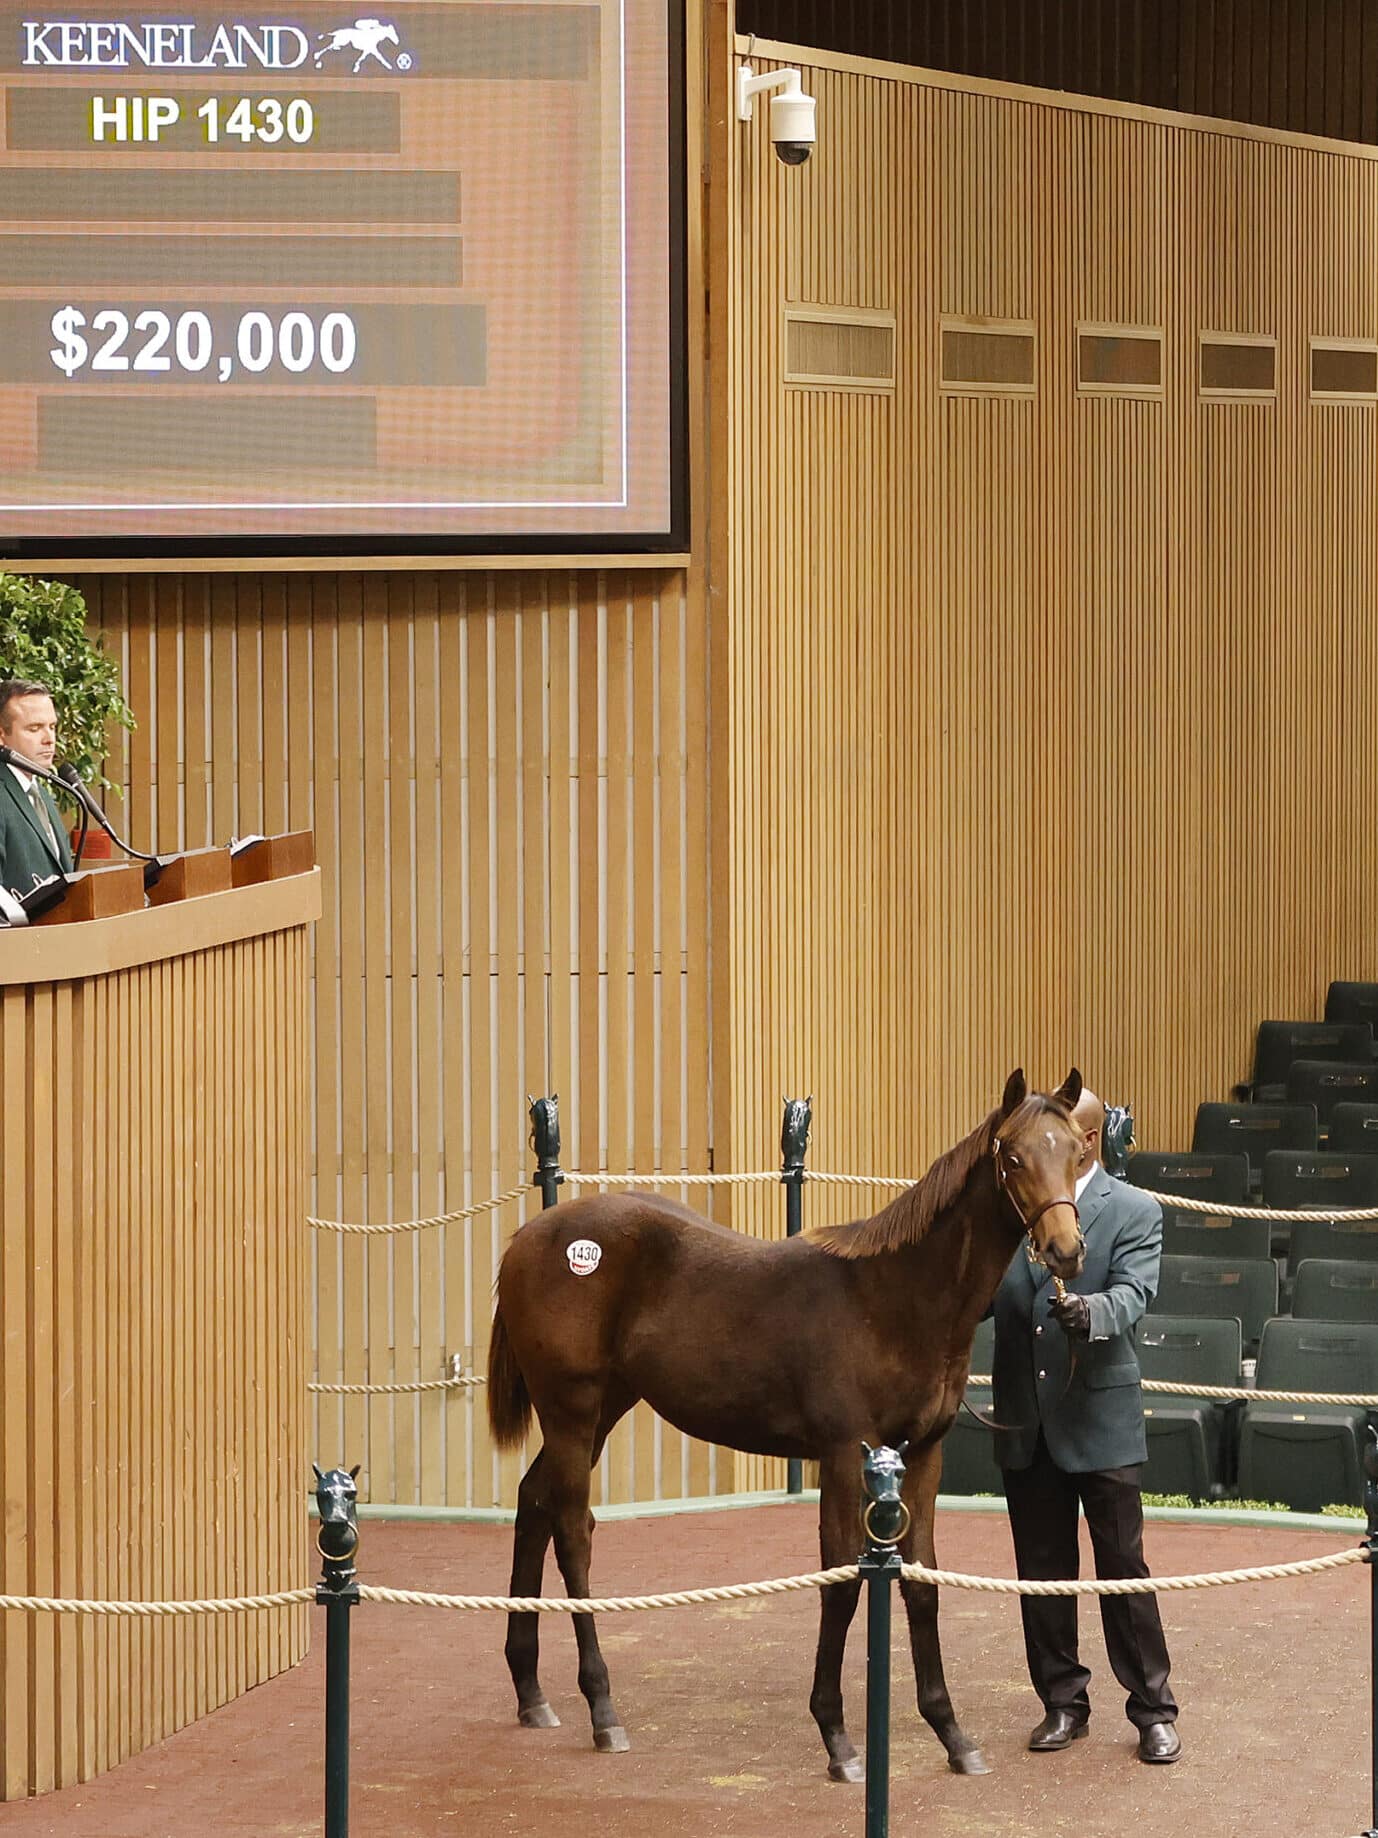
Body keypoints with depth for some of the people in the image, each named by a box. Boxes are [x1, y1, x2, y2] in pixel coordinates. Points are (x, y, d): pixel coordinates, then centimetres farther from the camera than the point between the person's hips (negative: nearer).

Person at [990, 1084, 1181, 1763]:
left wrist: (1088, 1312, -39)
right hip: (1026, 1421, 4)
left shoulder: (1134, 1213, -4)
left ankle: (1152, 1709, 10)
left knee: (1123, 1567, 1)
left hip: (1101, 1420, -4)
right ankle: (1063, 1701, 22)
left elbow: (1132, 1294, -18)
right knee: (1042, 1571, 10)